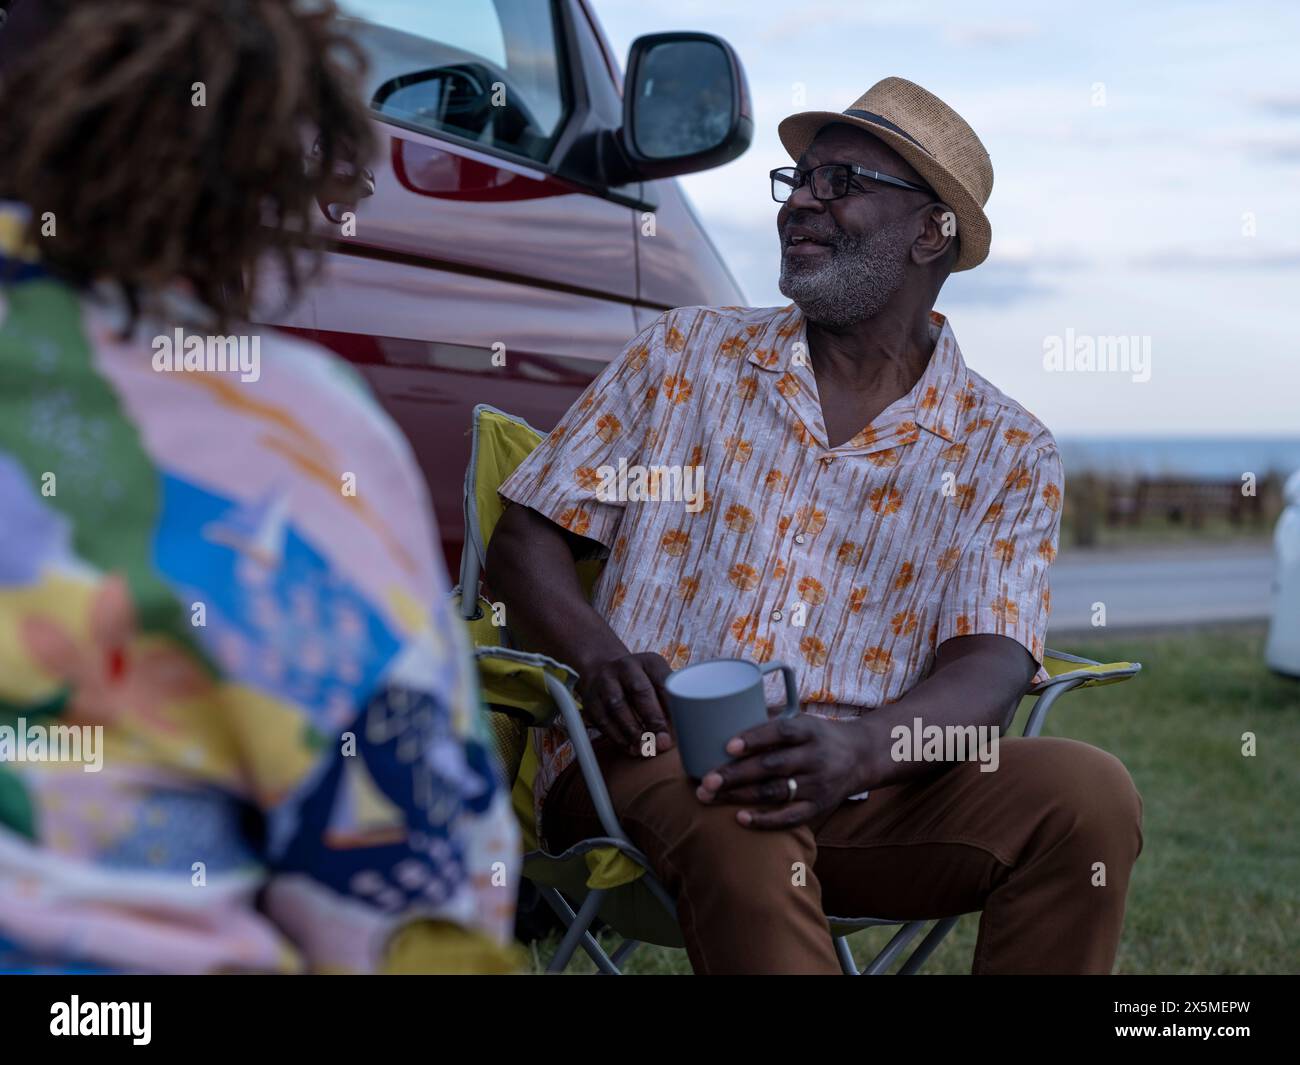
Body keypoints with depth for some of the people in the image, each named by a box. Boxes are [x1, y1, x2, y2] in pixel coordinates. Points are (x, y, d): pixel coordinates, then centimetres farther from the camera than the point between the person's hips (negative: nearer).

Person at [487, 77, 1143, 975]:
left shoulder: (1008, 453, 10)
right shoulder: (689, 354, 13)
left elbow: (989, 668, -4)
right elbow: (527, 537, 10)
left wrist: (858, 749, -28)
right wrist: (599, 654, -14)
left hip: (866, 792, 1)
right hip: (650, 762, -1)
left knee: (1089, 792, -26)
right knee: (737, 826, -37)